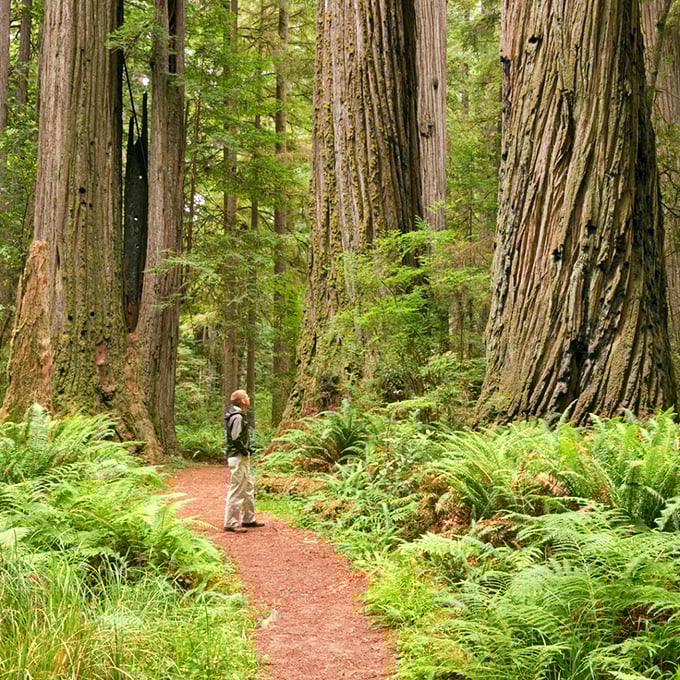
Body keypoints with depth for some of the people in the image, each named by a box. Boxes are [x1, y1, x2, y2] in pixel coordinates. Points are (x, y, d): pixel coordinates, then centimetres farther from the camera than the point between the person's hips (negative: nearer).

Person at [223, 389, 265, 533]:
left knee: (249, 487, 18)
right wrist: (245, 451, -12)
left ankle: (249, 519, 28)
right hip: (238, 458, -11)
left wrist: (247, 450, 11)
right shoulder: (237, 417, -19)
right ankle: (231, 523, 1)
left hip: (243, 458, 11)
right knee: (237, 491, -5)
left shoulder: (236, 414, 12)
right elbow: (235, 439, -24)